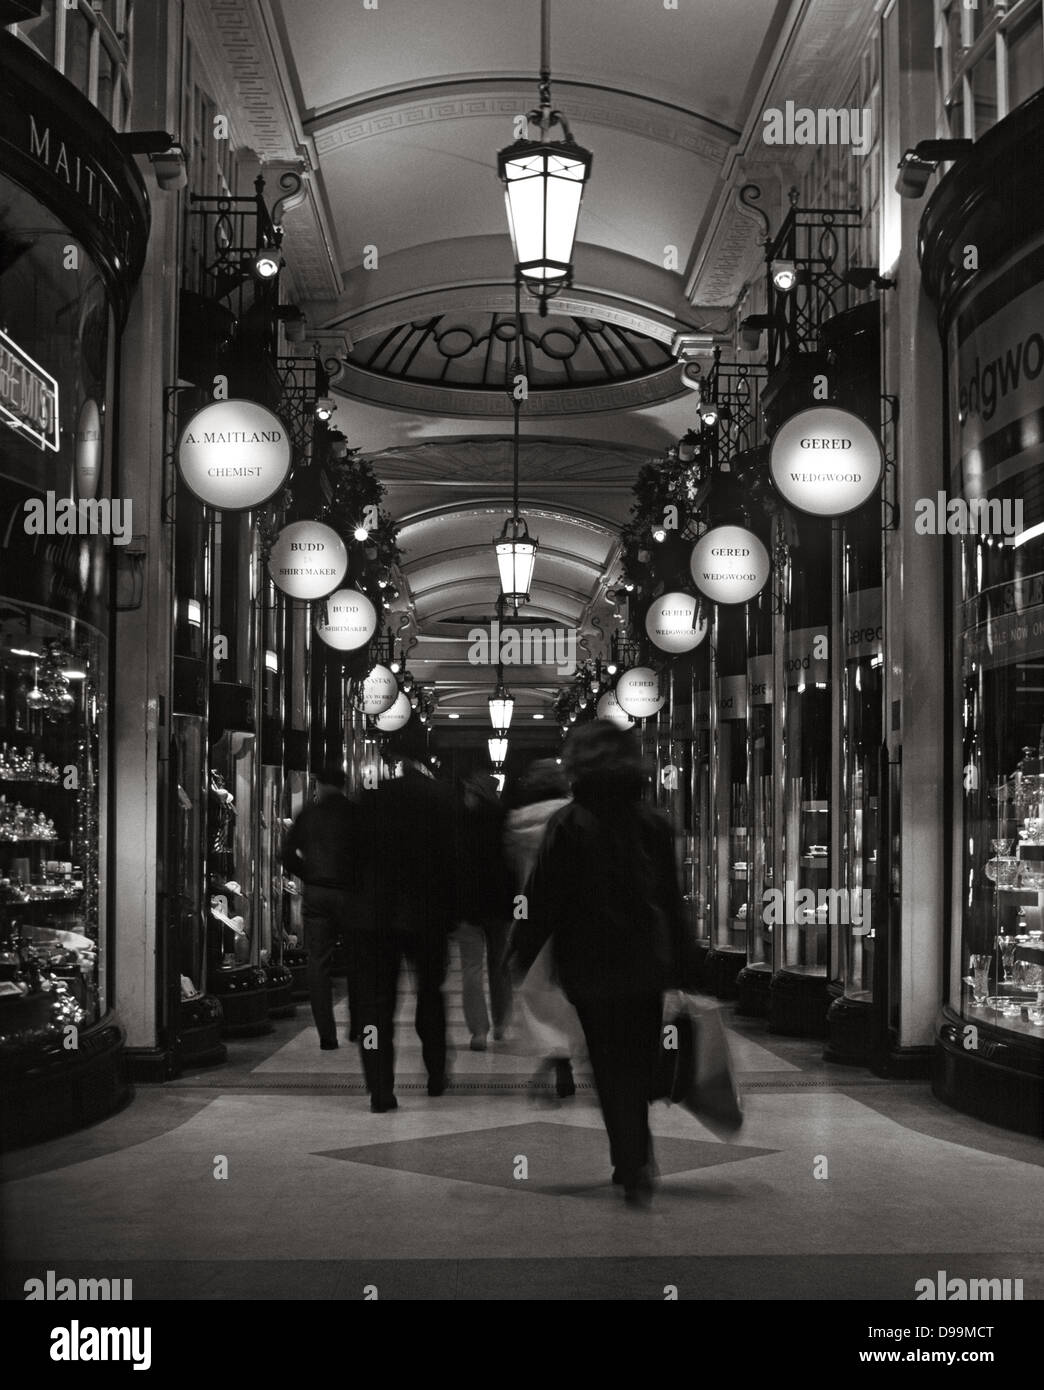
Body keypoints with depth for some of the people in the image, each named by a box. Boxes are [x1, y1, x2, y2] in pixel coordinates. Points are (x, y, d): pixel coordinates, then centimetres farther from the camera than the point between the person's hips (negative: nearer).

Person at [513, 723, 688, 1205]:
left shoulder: (568, 825, -11)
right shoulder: (653, 823, 3)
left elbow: (543, 899, -11)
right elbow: (673, 902, 8)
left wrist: (522, 956, -2)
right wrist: (676, 964, 15)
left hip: (592, 968, -4)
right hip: (648, 965, 4)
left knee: (612, 1071, 3)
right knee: (640, 1068, 16)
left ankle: (633, 1170, 0)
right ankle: (637, 1162, 23)